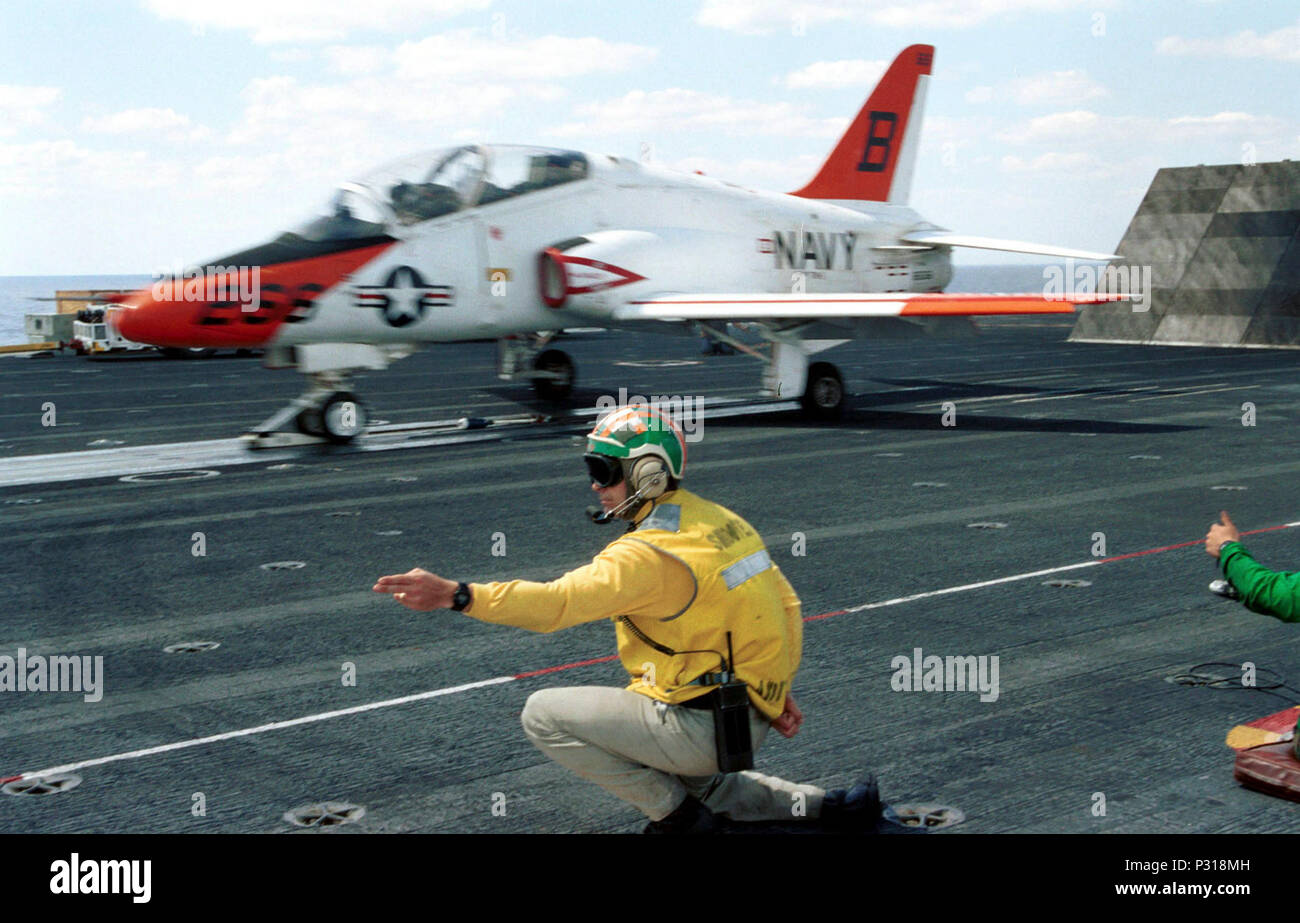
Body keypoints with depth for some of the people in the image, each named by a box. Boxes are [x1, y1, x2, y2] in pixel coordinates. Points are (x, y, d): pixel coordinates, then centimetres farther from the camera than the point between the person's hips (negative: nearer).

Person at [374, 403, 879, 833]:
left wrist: (455, 595, -36)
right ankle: (816, 805, 21)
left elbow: (558, 601, -31)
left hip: (704, 726, -9)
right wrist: (773, 688, 19)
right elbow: (785, 605, 13)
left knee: (543, 714, -3)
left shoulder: (648, 554, -21)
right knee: (690, 784, 36)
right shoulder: (722, 521, 7)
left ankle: (677, 814, 2)